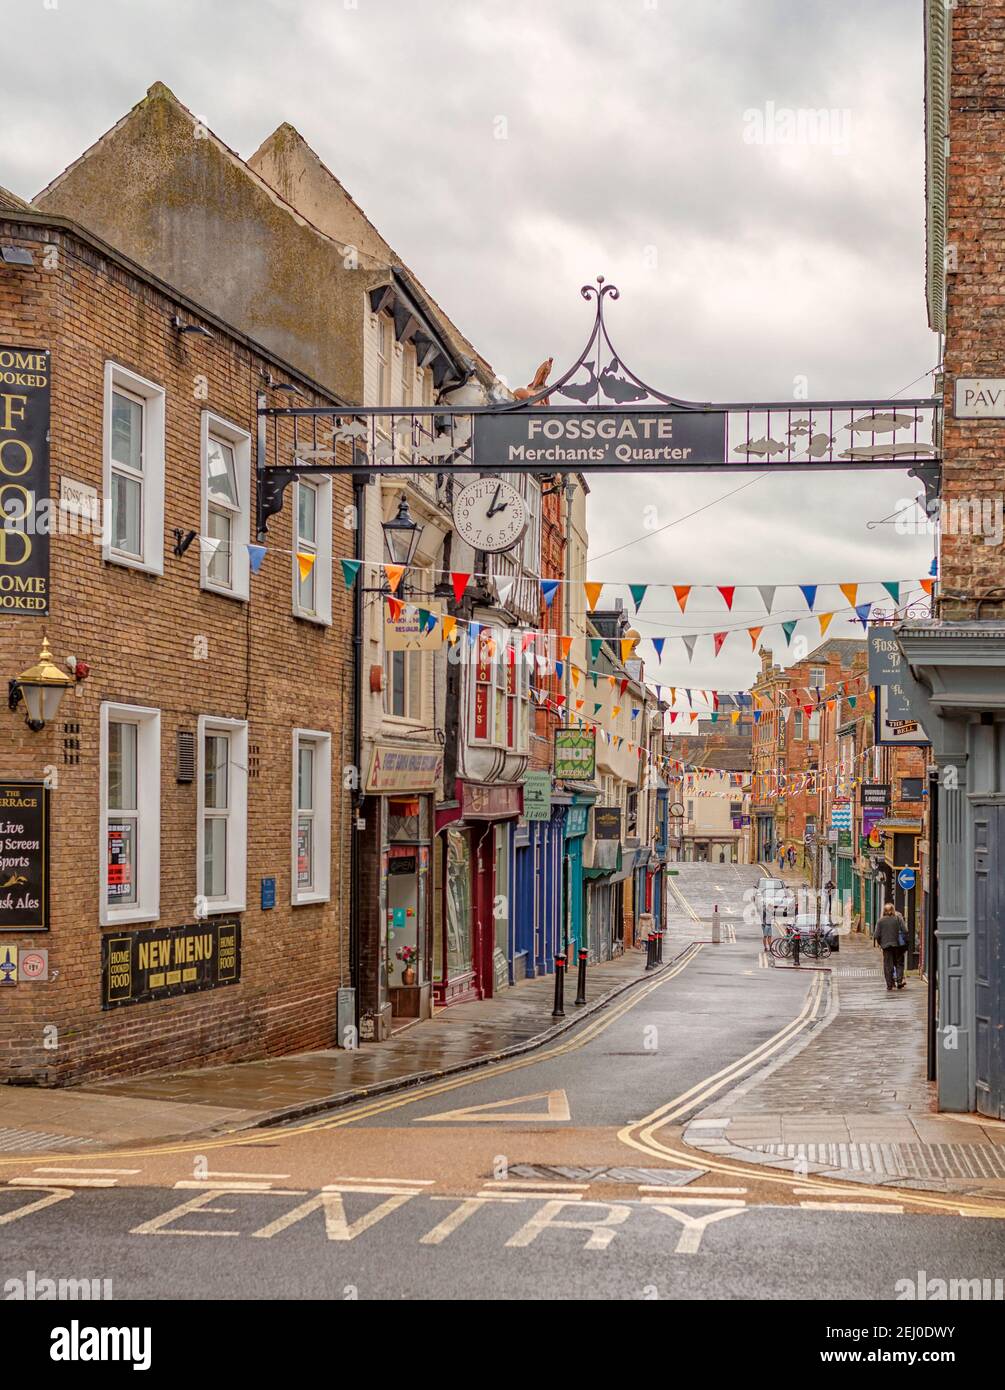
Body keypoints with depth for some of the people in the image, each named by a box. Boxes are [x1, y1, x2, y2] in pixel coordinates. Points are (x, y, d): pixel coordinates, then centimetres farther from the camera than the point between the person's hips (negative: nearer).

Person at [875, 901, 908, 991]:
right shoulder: (898, 918, -1)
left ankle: (890, 984, 3)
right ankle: (899, 980, -1)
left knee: (888, 965, 5)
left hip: (886, 945, 0)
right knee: (899, 963, 13)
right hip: (898, 945, 0)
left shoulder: (880, 921, 0)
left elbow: (877, 935, -2)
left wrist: (879, 943, 12)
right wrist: (905, 942, 4)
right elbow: (905, 931, -6)